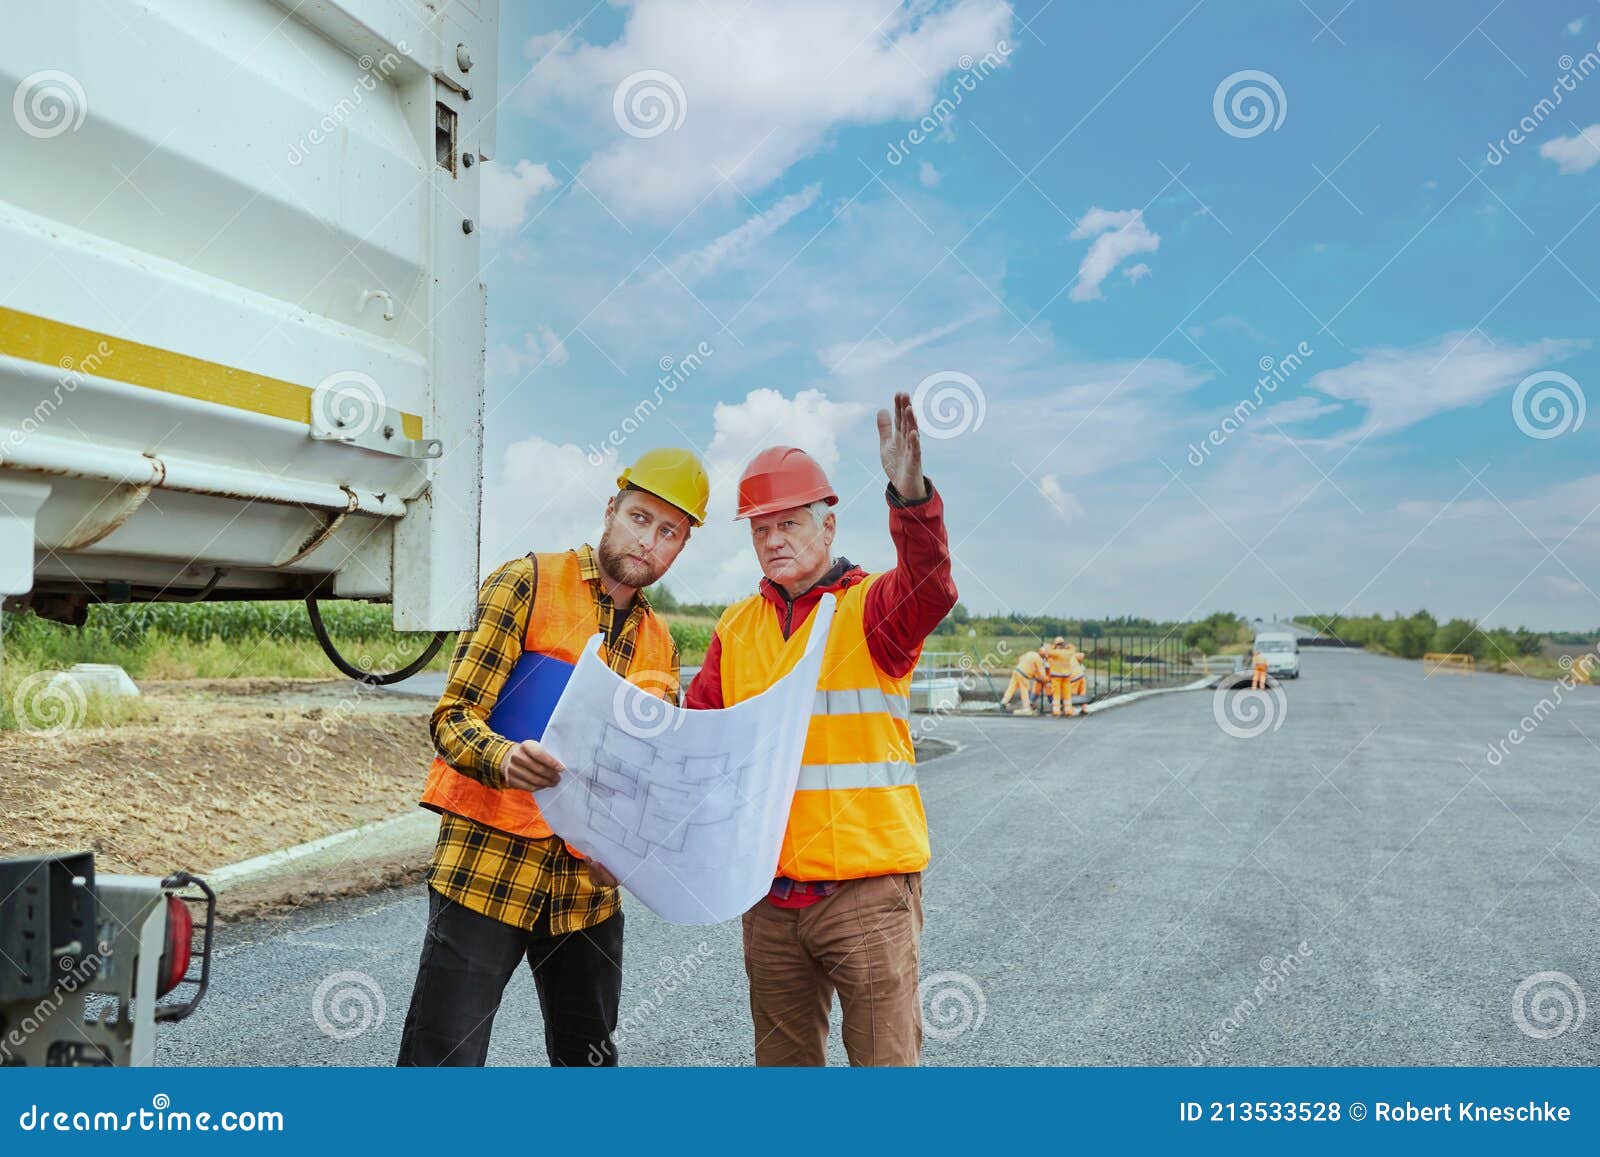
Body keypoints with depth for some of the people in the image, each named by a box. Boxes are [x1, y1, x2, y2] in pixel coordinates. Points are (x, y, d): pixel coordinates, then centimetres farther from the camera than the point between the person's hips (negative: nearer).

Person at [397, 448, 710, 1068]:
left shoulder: (660, 649, 12)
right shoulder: (528, 582, -3)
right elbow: (453, 718, -9)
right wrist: (506, 759, -30)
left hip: (589, 886, 5)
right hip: (487, 868, -5)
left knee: (589, 1055, 15)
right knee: (444, 1057, -4)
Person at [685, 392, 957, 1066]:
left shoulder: (870, 607, -5)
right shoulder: (736, 628, 11)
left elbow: (929, 587, -26)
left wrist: (910, 494, -43)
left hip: (868, 888, -5)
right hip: (772, 894, 5)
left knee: (886, 1060, 2)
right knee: (782, 1061, 19)